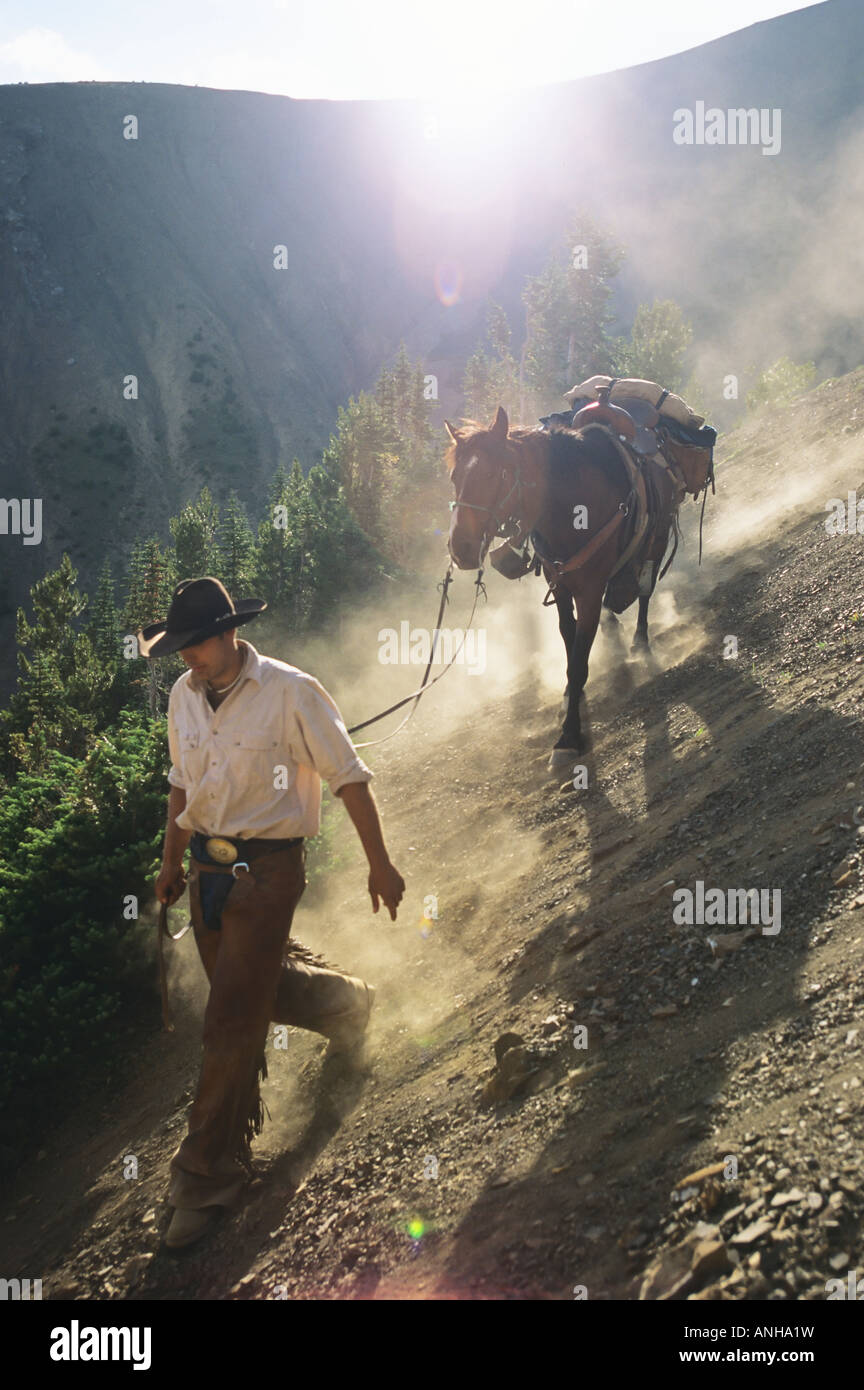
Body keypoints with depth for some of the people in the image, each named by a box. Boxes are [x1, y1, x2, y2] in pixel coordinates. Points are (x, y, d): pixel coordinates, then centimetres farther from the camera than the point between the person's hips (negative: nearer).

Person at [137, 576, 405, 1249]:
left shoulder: (290, 692, -15)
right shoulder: (184, 696, 3)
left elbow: (349, 778, -10)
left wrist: (380, 865, -9)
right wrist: (172, 862, 22)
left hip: (266, 870, -6)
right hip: (208, 867, 7)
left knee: (233, 1028, -4)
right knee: (259, 984, 21)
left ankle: (207, 1180, 7)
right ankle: (347, 1004, 52)